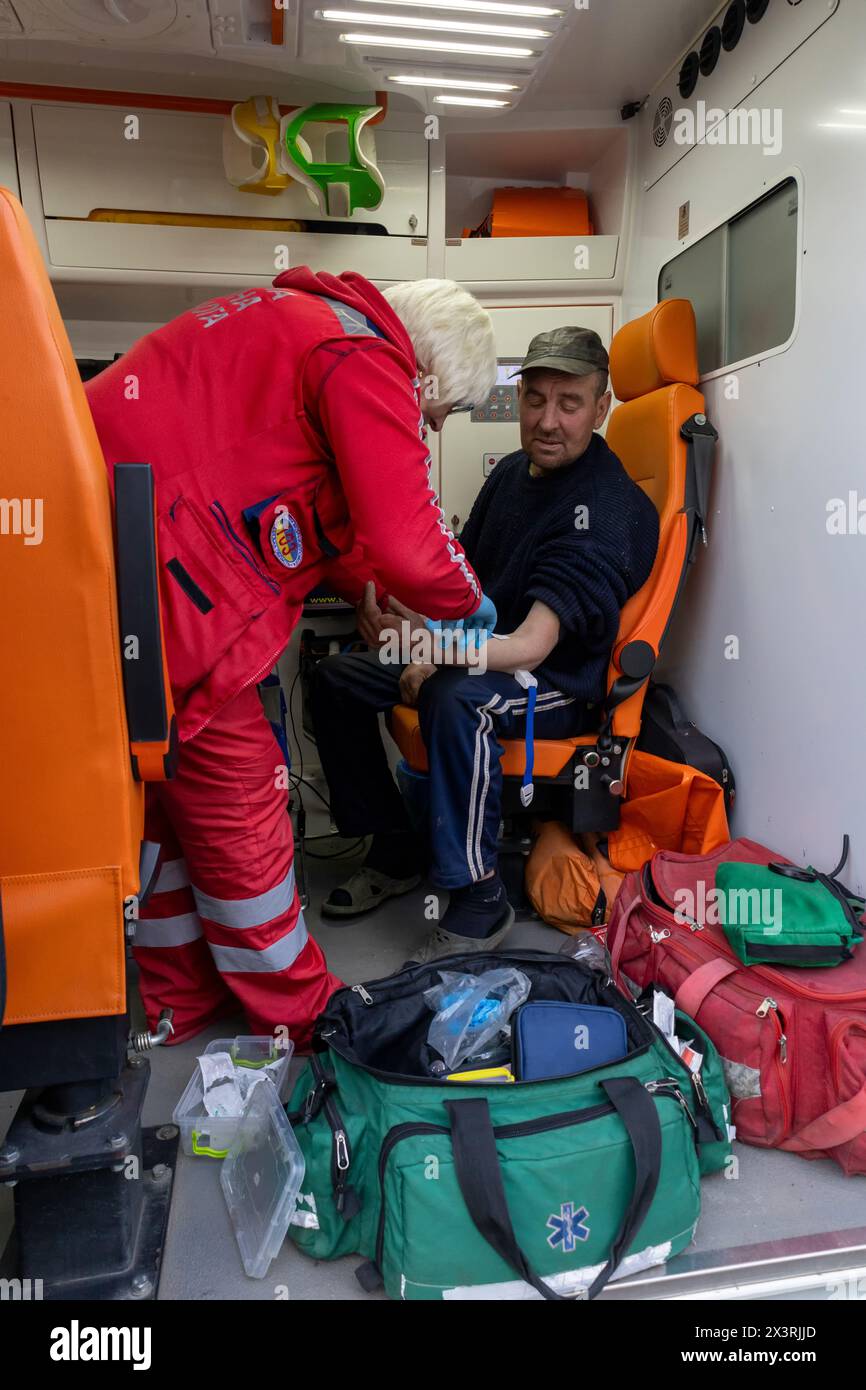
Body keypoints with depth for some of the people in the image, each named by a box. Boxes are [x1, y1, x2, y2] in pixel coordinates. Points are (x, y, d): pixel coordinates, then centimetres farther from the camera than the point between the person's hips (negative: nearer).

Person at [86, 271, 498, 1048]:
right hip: (156, 585, -10)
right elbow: (408, 540, -15)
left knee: (158, 794, 19)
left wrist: (363, 585, 23)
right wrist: (469, 603, 4)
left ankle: (183, 999, 36)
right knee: (236, 808, 4)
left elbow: (320, 502, 28)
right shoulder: (365, 360, -8)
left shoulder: (300, 319, 23)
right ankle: (297, 1015, 24)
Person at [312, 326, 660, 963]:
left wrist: (435, 651, -44)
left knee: (454, 695, -39)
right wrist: (401, 605, -8)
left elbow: (530, 646, -30)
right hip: (475, 658, 9)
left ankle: (481, 900, -23)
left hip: (561, 687, -8)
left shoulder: (608, 509, -20)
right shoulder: (513, 471, 6)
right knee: (337, 679, 4)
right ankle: (396, 850, 13)